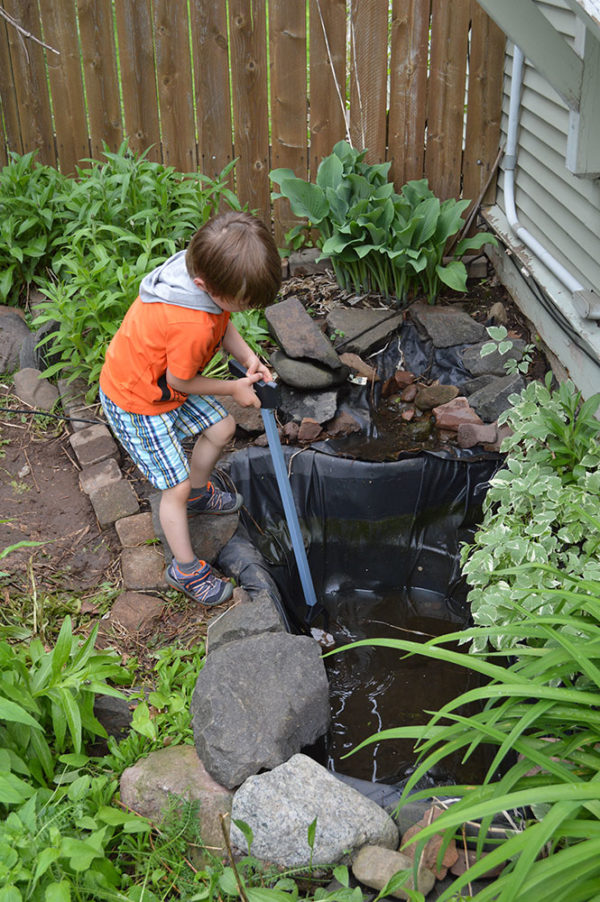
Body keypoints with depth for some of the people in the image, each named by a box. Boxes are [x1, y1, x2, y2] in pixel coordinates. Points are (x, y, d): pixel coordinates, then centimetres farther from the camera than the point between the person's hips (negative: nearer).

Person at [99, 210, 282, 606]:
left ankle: (198, 494, 47)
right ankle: (186, 569, 19)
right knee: (175, 486, -1)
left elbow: (222, 323, 5)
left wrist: (247, 356, -10)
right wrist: (233, 389, -10)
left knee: (221, 428, 20)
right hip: (137, 400, -9)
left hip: (167, 380, 9)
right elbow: (180, 382, -23)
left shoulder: (206, 270, -16)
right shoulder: (192, 326, -42)